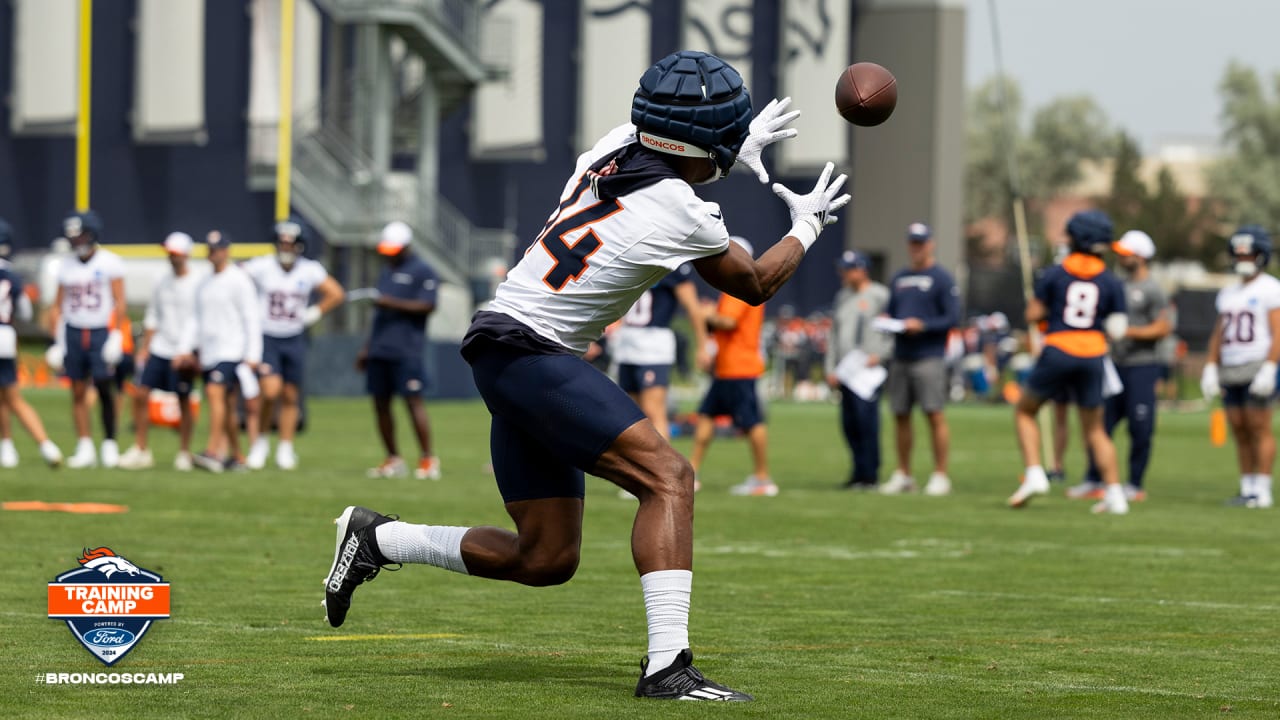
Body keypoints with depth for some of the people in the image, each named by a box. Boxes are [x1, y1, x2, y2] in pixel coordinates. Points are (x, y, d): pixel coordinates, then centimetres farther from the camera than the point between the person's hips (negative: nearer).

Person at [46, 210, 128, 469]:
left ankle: (109, 445, 4)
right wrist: (57, 341, 8)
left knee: (105, 389, -7)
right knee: (78, 392, 3)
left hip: (101, 331, -4)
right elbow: (57, 307, 14)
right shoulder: (67, 267, 10)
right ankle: (85, 448, 6)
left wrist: (116, 336, -12)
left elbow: (119, 302, -5)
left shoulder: (110, 263, -3)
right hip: (73, 332, 4)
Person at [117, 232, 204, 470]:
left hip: (184, 351, -6)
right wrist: (144, 347, 13)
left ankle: (184, 453, 11)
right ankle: (141, 449, 7)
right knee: (141, 395, -1)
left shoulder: (199, 283, -6)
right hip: (159, 349, 6)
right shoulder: (163, 283, 12)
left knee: (184, 401, 0)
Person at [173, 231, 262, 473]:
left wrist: (252, 355, -14)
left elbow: (252, 319, -8)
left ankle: (213, 451, -31)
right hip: (208, 352, 7)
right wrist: (184, 349, 10)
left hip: (231, 350, -7)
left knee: (215, 391, -22)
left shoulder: (239, 280, -5)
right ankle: (236, 457, 14)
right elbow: (195, 318, 20)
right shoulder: (204, 283, 18)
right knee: (225, 405, 8)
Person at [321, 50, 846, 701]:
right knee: (667, 477, -18)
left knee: (547, 559, 12)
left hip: (499, 357, 9)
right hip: (531, 356, -9)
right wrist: (806, 227, 23)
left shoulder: (615, 146, 5)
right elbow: (755, 284, 7)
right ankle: (667, 665, -29)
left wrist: (736, 152, 40)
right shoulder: (681, 217, -14)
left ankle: (375, 539, 21)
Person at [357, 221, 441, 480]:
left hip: (406, 351, -8)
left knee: (413, 400, -12)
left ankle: (427, 458, -9)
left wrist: (393, 303, -19)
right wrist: (367, 348, 24)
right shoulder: (387, 272, 22)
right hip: (379, 350, 8)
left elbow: (428, 306, -13)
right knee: (380, 403, 5)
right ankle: (393, 459, 12)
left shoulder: (422, 271, -3)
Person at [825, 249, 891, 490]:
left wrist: (879, 355, -15)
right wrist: (831, 369, 14)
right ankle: (859, 471, 13)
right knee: (849, 423, 5)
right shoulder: (842, 297, 20)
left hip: (868, 370, -7)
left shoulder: (879, 296, -1)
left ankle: (869, 474, -8)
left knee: (866, 420, -11)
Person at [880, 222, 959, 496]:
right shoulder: (899, 279, 18)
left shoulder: (941, 279, -2)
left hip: (929, 357, -6)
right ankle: (903, 475, 14)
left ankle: (940, 475, -7)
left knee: (934, 414, -10)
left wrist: (922, 325, -18)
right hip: (900, 357, 6)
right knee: (900, 415, 7)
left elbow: (952, 318, -8)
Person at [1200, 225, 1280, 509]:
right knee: (1239, 430, 5)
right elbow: (1219, 335, 21)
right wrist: (1210, 368, 11)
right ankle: (1247, 489, 10)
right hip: (1230, 369, 7)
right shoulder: (1228, 293, 18)